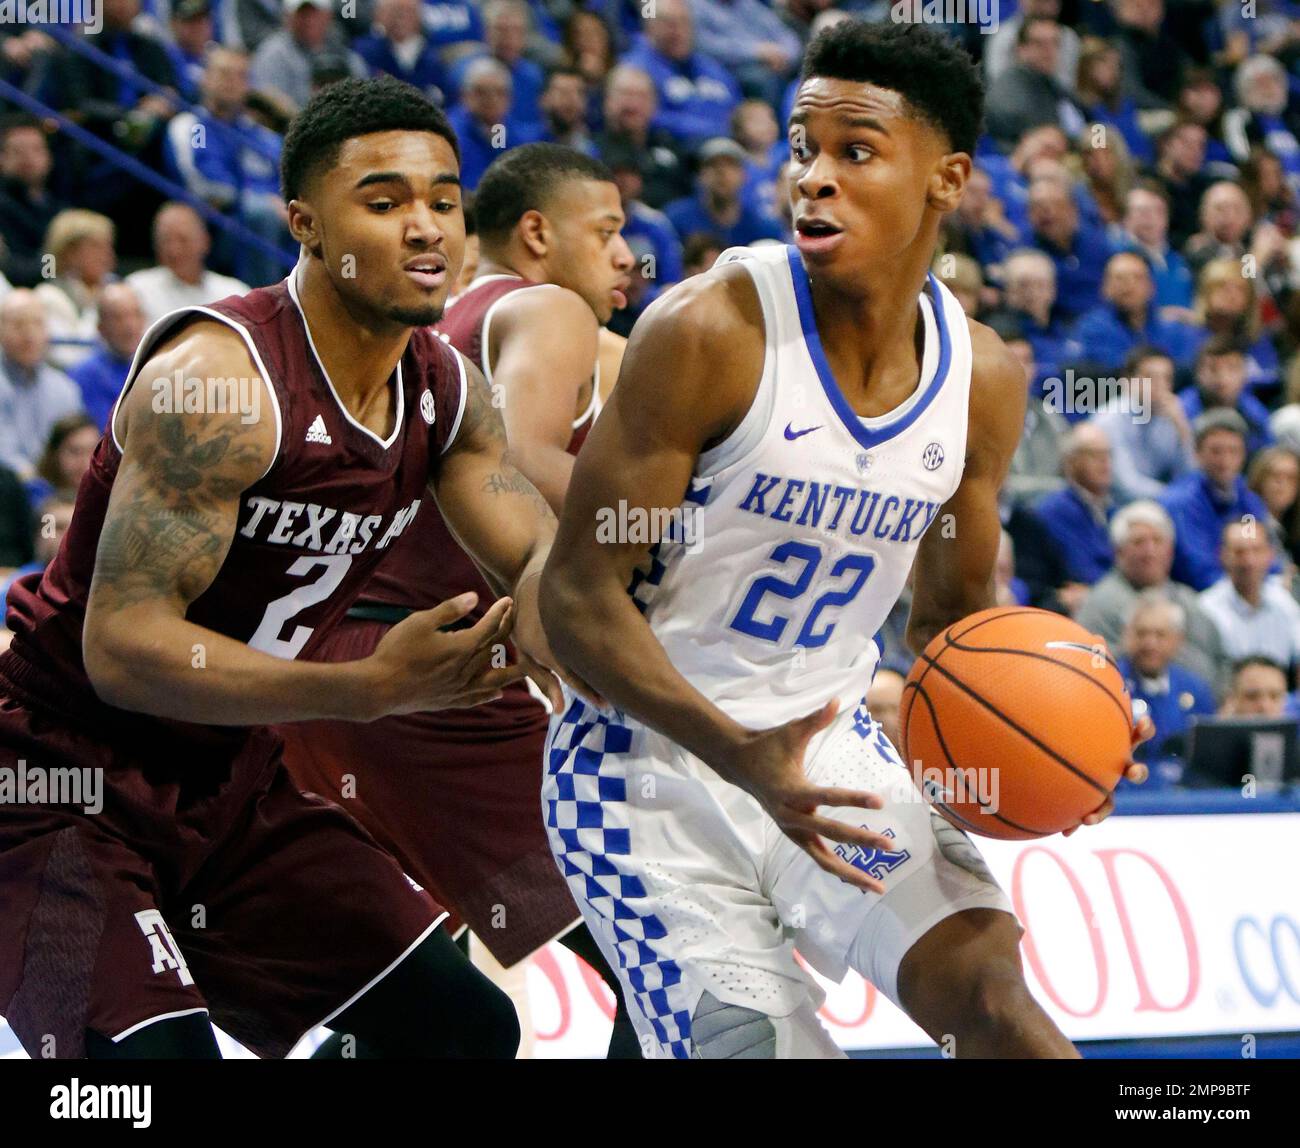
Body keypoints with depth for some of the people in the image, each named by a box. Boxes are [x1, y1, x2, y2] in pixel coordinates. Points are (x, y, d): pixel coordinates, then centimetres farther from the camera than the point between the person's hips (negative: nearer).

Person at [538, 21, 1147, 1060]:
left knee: (986, 984, -18)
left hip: (826, 744, 4)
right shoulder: (711, 332, -19)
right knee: (757, 1043, -18)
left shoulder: (984, 378, -1)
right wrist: (742, 757, -30)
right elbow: (580, 593, -17)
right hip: (651, 756, -4)